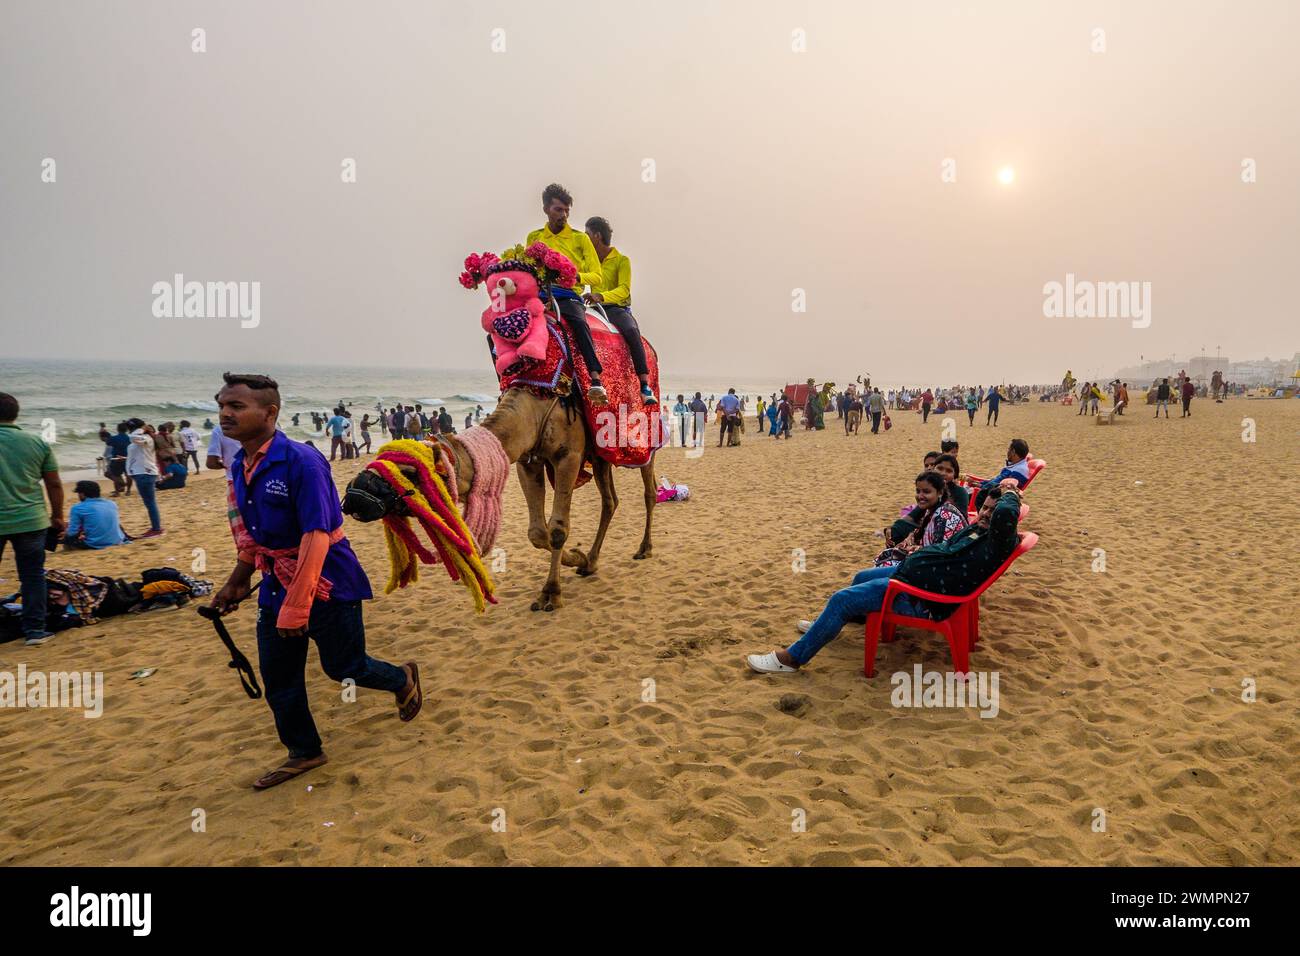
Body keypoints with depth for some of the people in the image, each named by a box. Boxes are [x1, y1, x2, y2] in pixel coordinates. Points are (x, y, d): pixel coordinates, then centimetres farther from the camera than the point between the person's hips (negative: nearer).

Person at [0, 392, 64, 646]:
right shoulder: (38, 443, 1)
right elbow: (54, 485, 5)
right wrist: (57, 517, 16)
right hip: (30, 520, 1)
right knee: (33, 575, 8)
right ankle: (34, 630, 9)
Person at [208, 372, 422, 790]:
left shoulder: (301, 461, -23)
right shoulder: (241, 465, 3)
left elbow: (316, 537, -27)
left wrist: (296, 608, -29)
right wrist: (238, 580, 24)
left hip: (326, 581, -7)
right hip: (275, 582, 8)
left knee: (344, 666, 5)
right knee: (278, 677, 11)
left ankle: (403, 679, 36)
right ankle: (304, 753, 31)